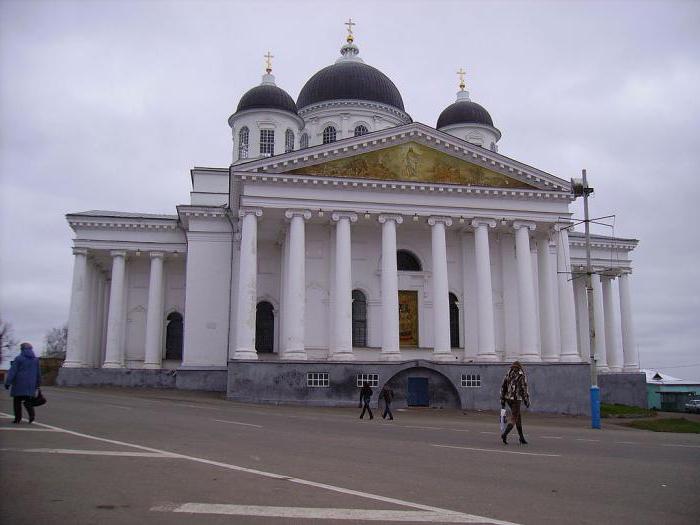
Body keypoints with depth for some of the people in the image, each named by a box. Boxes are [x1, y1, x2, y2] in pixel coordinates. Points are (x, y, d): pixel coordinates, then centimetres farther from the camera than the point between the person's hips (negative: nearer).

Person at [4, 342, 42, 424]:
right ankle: (31, 414, -13)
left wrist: (8, 382, -12)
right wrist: (38, 384, 22)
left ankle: (18, 418, 6)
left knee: (17, 401, 6)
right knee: (28, 400, 10)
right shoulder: (35, 359, 9)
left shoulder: (18, 358, -7)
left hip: (19, 384, -4)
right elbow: (38, 373, 14)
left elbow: (12, 371, -12)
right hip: (30, 385, 4)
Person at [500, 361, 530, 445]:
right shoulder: (521, 376, -6)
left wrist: (502, 400, 13)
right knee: (514, 419, -4)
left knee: (518, 418, 18)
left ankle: (522, 438, 21)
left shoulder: (507, 375, 9)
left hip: (508, 398, 6)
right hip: (516, 399, -6)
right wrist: (526, 400, 1)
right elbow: (524, 389, -9)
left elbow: (503, 388, 9)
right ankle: (505, 434, -25)